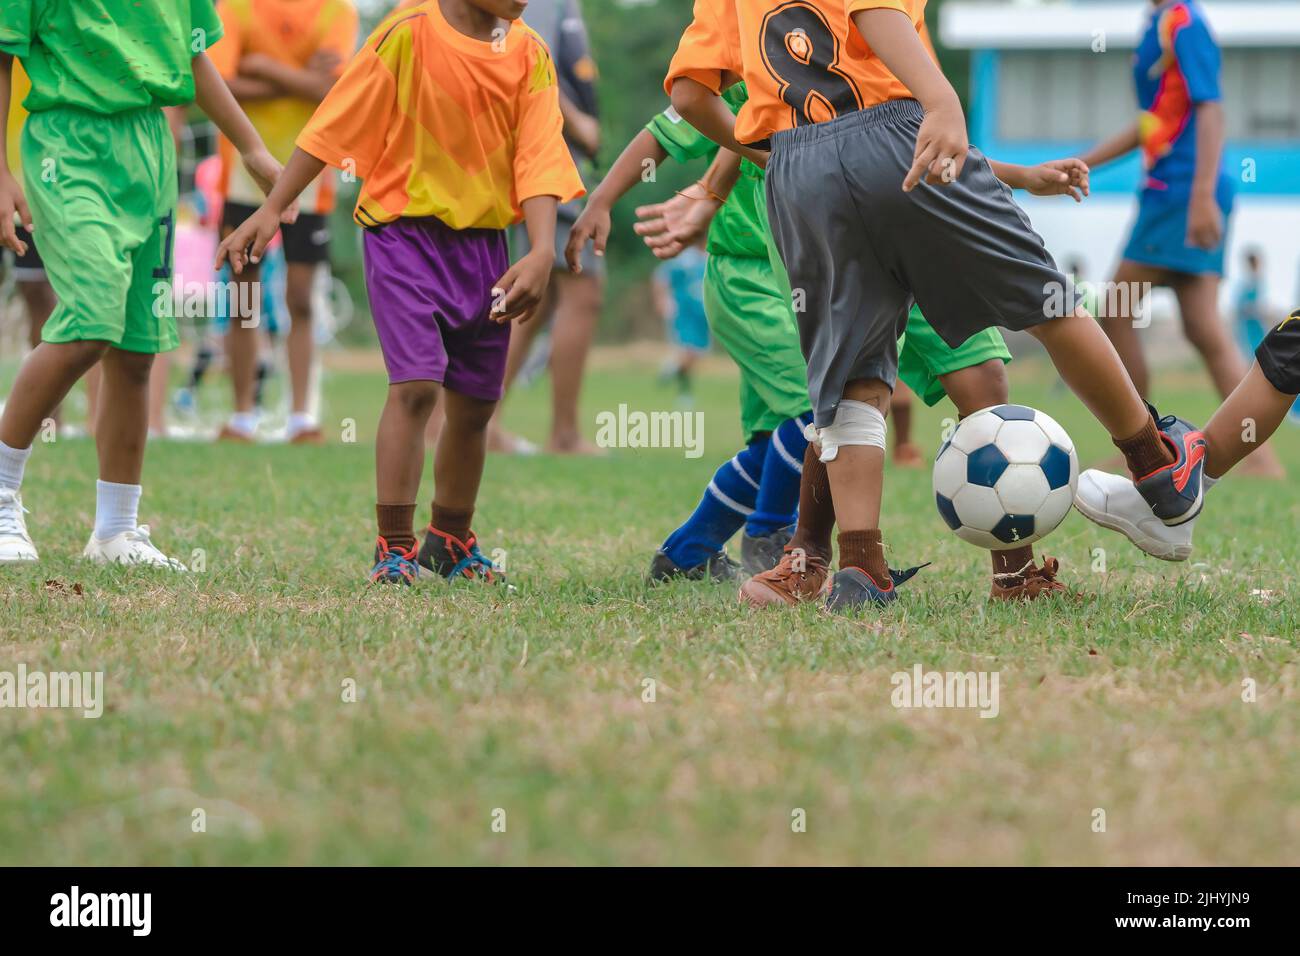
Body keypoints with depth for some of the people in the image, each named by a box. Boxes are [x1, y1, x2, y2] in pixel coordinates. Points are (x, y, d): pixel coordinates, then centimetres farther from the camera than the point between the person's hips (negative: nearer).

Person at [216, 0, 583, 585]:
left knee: (474, 405, 12)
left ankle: (450, 541, 32)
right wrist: (270, 212, -12)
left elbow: (539, 158, -7)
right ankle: (394, 548, -11)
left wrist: (542, 252, -22)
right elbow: (334, 125, -9)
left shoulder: (530, 55, 0)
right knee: (416, 385, -18)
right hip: (405, 233, -5)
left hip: (484, 246, 5)